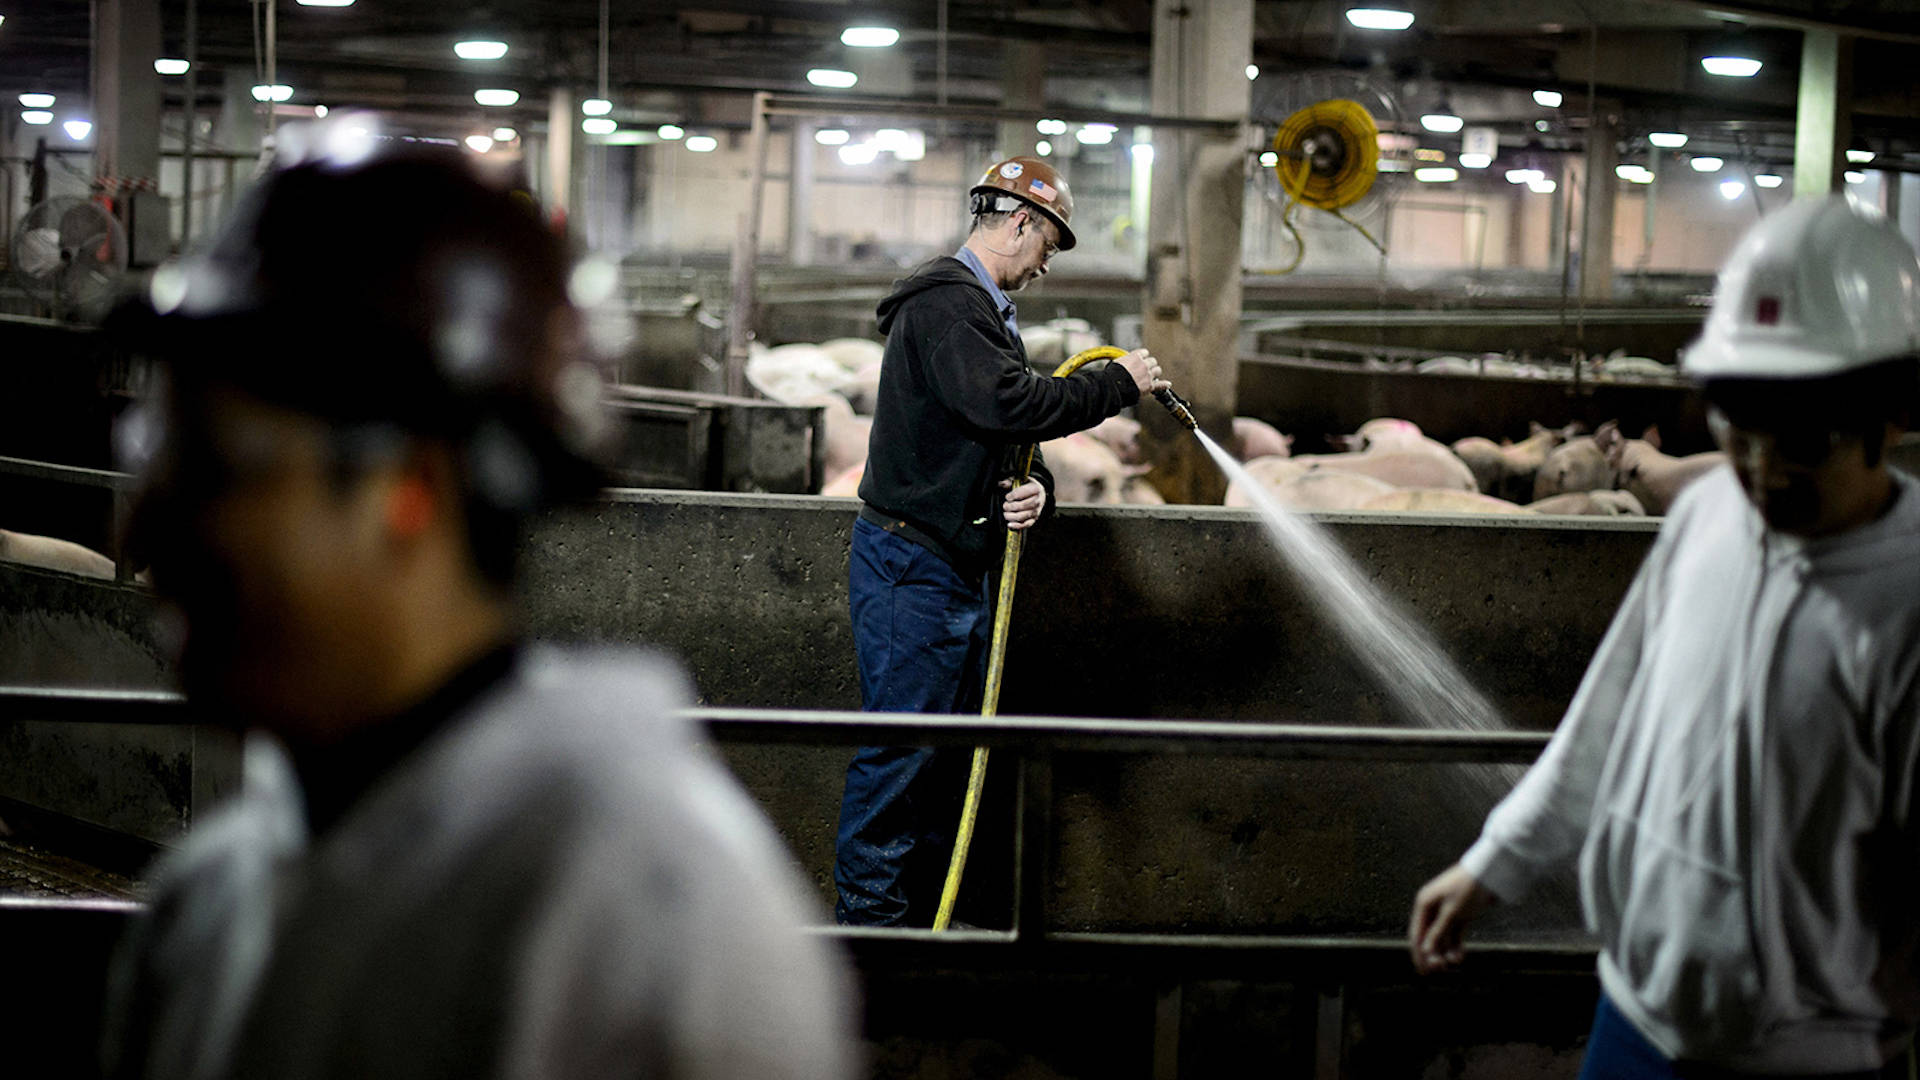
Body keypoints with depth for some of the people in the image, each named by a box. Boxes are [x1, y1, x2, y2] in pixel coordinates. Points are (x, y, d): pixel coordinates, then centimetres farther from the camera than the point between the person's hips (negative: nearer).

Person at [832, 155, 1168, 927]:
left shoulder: (986, 310, 20)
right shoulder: (944, 302, -14)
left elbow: (1008, 430, 21)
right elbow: (1010, 403, -26)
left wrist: (1033, 489, -2)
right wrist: (1119, 383, -15)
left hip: (960, 568, 11)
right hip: (910, 565, -11)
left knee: (953, 749, 12)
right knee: (902, 750, -10)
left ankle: (925, 917, 18)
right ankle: (871, 916, -7)